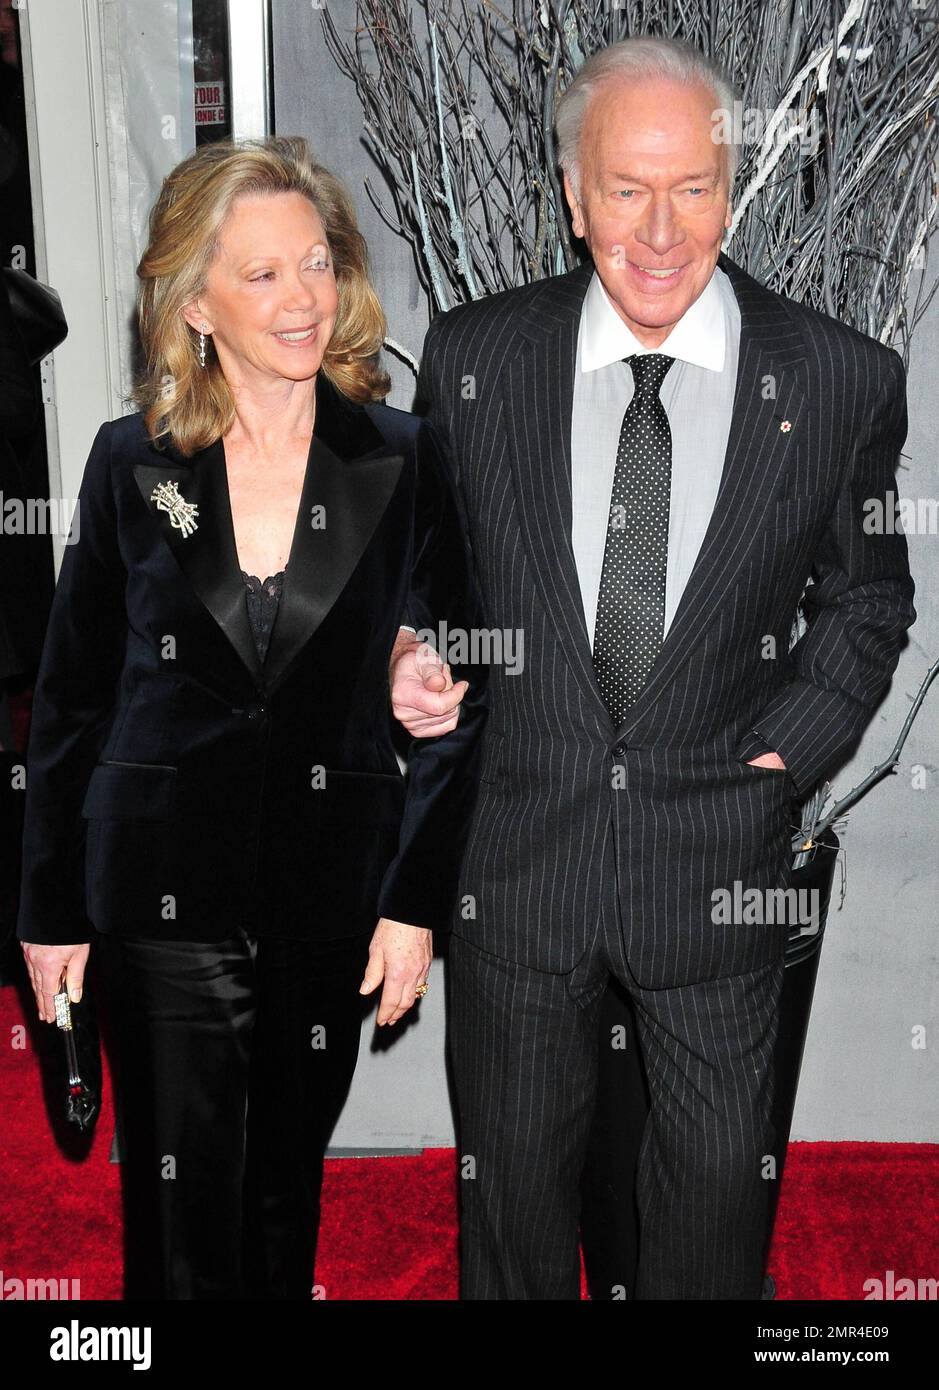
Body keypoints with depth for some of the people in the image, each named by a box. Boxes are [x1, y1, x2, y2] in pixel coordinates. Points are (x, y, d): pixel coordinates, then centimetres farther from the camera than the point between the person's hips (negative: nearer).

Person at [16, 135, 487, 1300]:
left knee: (287, 1194, 18)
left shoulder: (400, 460, -3)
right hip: (163, 887, 0)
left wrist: (415, 899, -5)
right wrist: (51, 908, 4)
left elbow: (454, 692, -1)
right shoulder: (131, 461, -1)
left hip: (332, 889, 1)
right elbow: (71, 697, 4)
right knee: (181, 1214, 8)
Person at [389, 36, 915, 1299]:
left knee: (720, 1188, 19)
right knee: (510, 1174, 21)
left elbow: (869, 592, 6)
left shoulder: (843, 381, -6)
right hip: (513, 849, 1)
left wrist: (792, 747, -6)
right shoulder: (471, 355, -4)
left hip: (721, 861, 0)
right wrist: (408, 653, -11)